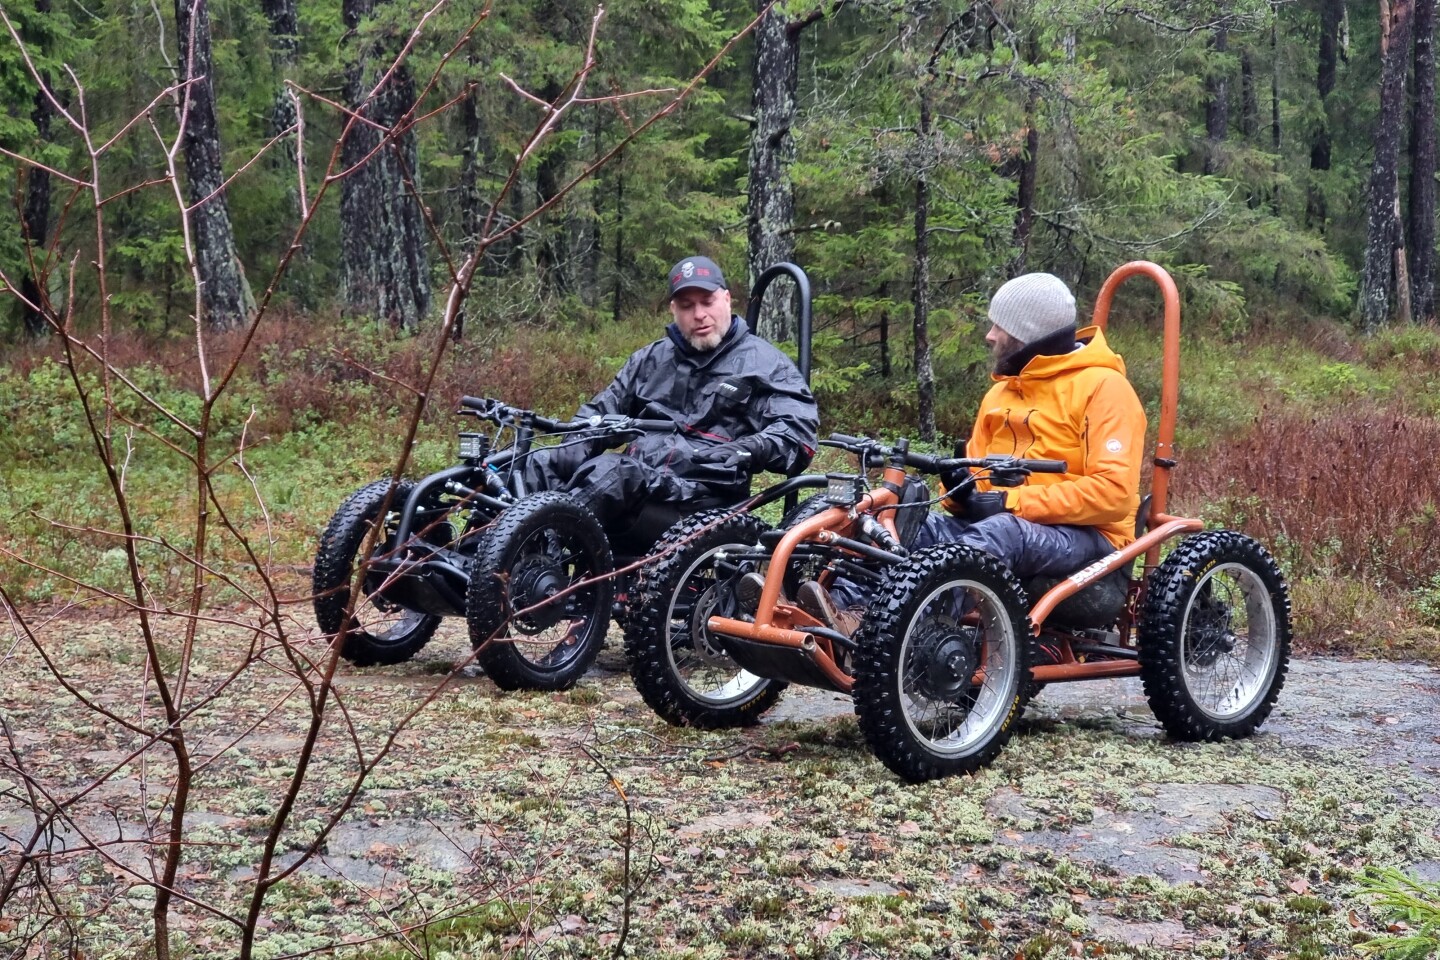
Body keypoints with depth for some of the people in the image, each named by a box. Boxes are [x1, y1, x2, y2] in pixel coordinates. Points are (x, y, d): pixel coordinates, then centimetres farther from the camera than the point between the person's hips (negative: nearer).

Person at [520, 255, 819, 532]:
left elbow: (798, 432, -2)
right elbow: (602, 409, 27)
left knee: (610, 474, -34)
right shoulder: (651, 358, 25)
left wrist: (750, 451, -22)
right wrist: (572, 451, 4)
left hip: (701, 491, -6)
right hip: (637, 475, 6)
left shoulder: (764, 363, 8)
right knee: (541, 465, -15)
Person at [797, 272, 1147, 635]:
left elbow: (1115, 491, -17)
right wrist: (960, 490, -10)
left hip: (1086, 538, -7)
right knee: (922, 528, -18)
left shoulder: (1101, 386, -8)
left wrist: (1012, 502, -20)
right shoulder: (1001, 393, 17)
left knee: (1001, 532, -37)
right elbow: (980, 476, 16)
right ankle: (848, 605, -41)